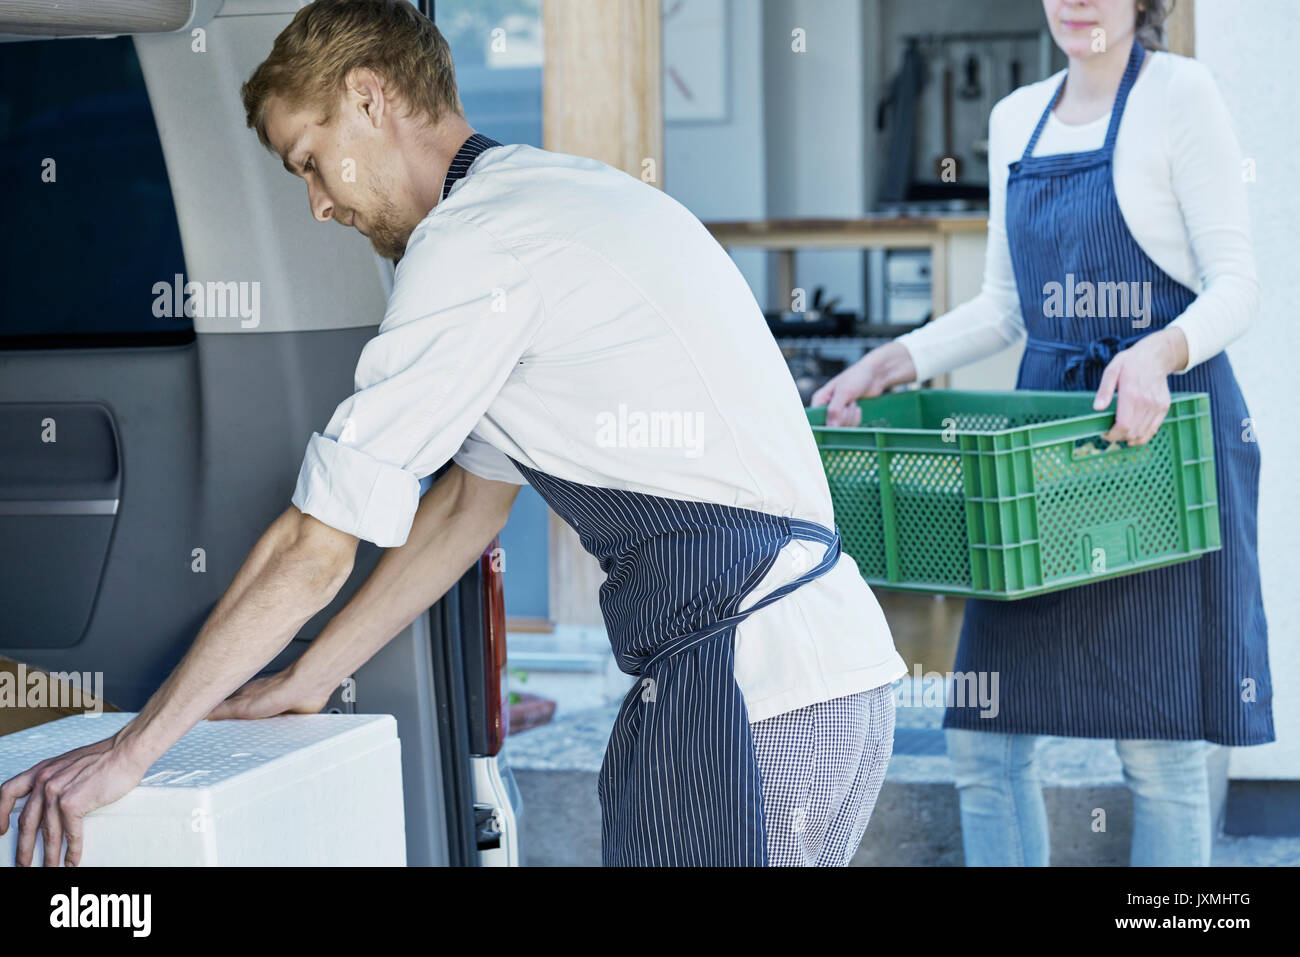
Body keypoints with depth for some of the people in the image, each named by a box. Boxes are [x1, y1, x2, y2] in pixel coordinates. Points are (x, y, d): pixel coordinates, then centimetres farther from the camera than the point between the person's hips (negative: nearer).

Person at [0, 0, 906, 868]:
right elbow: (474, 496, 27)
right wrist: (307, 681, 28)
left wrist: (132, 749, -2)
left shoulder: (473, 241, -9)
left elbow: (317, 547, -9)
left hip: (745, 688, -10)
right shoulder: (571, 193, 21)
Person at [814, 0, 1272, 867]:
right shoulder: (1017, 119, 15)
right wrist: (896, 363, 7)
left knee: (1158, 745, -3)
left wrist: (1161, 351, -27)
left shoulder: (1180, 94, -4)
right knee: (984, 740, 3)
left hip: (1160, 434, -6)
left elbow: (1235, 287, -8)